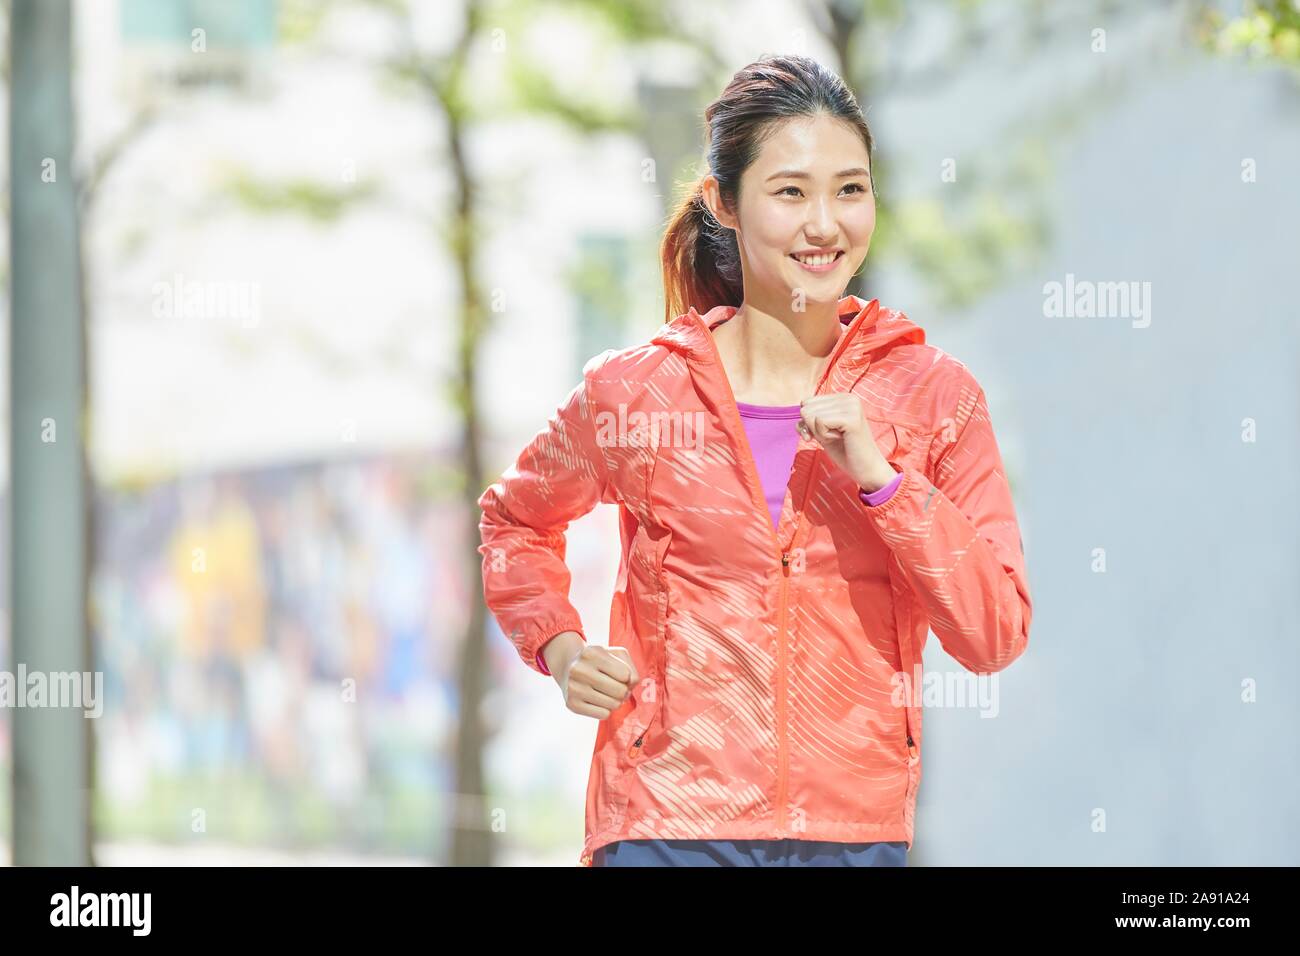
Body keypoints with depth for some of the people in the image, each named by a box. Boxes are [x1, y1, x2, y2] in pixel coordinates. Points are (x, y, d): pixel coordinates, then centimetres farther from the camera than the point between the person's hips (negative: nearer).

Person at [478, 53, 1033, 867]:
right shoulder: (633, 392, 1)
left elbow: (997, 636, -4)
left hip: (857, 831, 1)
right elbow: (514, 519, 21)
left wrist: (881, 479, -13)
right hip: (671, 825, -1)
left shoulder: (933, 394, 2)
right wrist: (560, 648, 5)